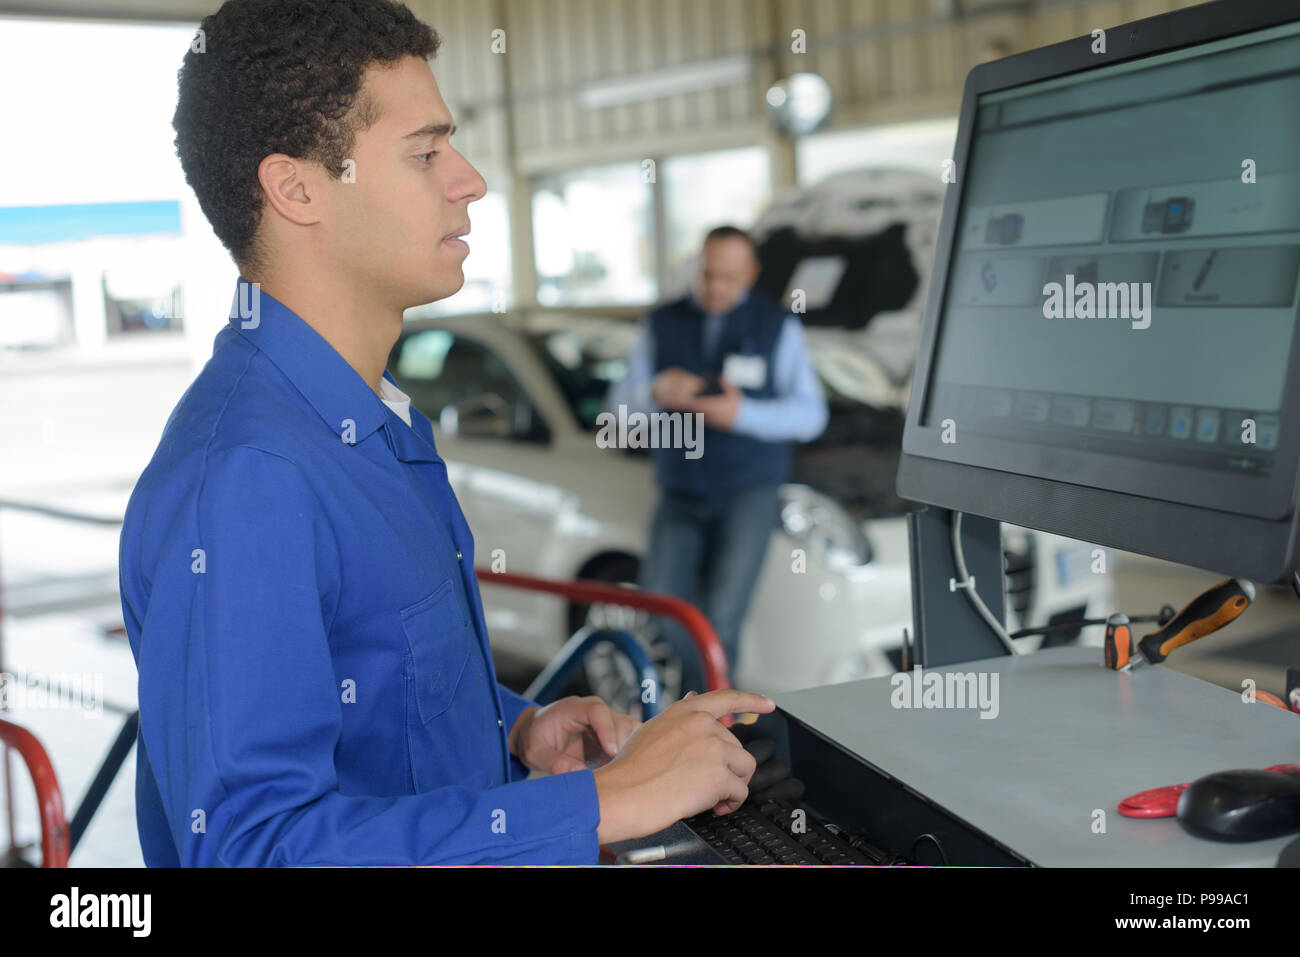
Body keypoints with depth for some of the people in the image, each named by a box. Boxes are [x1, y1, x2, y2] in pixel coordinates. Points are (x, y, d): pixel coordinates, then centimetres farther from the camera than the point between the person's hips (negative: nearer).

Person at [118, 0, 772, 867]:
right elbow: (252, 841, -27)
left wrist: (514, 727, 2)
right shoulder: (237, 479, -22)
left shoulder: (371, 416, 9)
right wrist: (601, 801, -25)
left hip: (468, 856, 8)